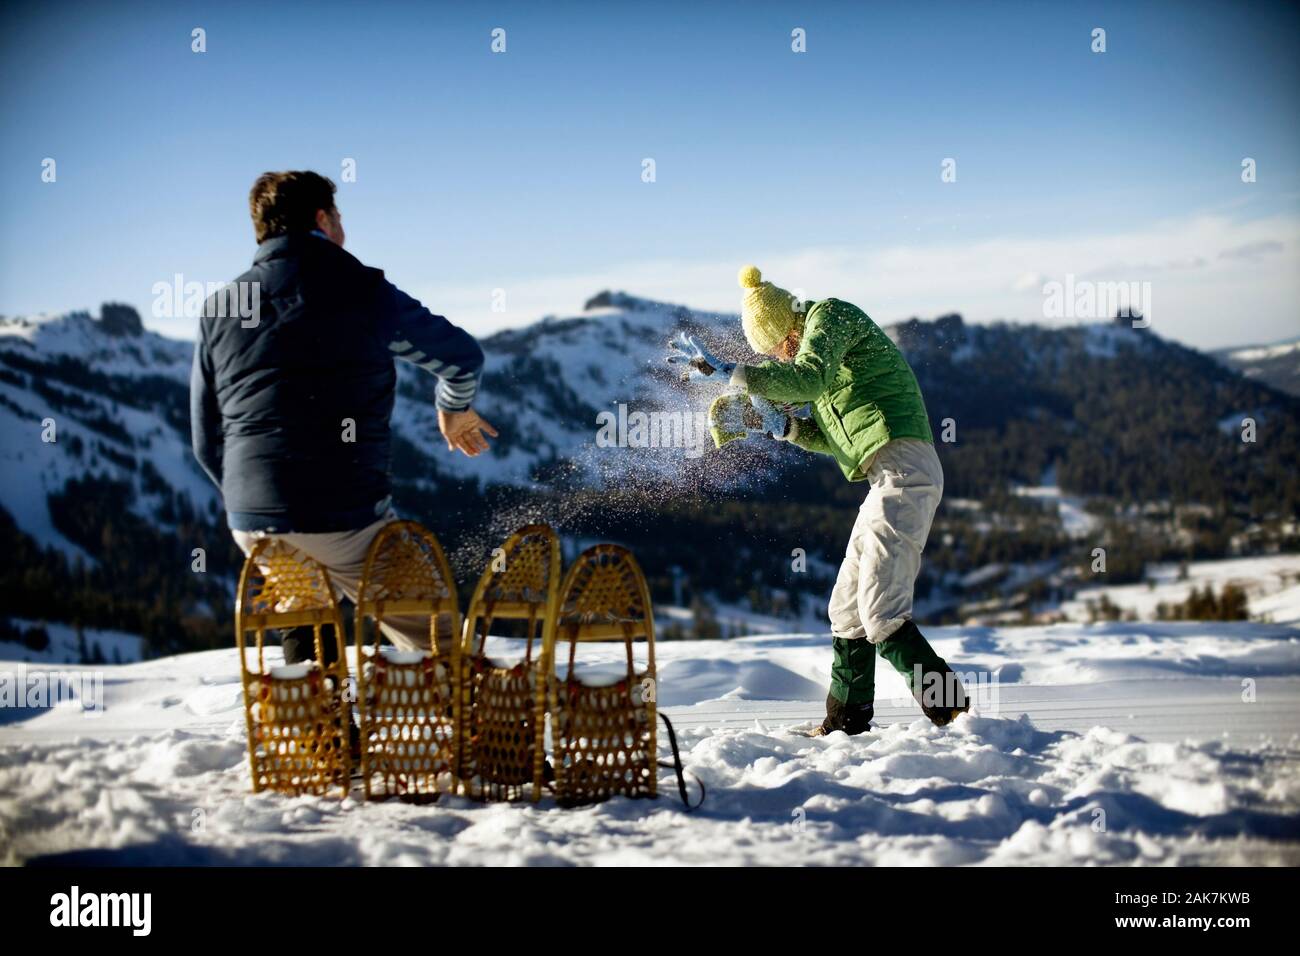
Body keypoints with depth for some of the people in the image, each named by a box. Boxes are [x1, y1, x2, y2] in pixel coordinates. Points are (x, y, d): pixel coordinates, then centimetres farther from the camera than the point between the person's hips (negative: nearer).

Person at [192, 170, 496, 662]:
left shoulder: (218, 310, 8)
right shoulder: (361, 290, -4)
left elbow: (208, 442, 12)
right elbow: (461, 356, 0)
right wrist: (454, 406, 22)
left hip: (254, 528, 5)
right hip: (349, 523, -5)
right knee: (434, 638, 9)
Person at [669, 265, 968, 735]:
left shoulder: (829, 314, -4)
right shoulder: (822, 346, 24)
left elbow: (808, 377, -24)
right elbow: (836, 439, 24)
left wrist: (728, 372, -22)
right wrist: (780, 425, 11)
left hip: (902, 469, -10)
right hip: (890, 478, 10)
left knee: (881, 615, -15)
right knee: (847, 607, 14)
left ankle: (955, 714, -14)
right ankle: (844, 723, 22)